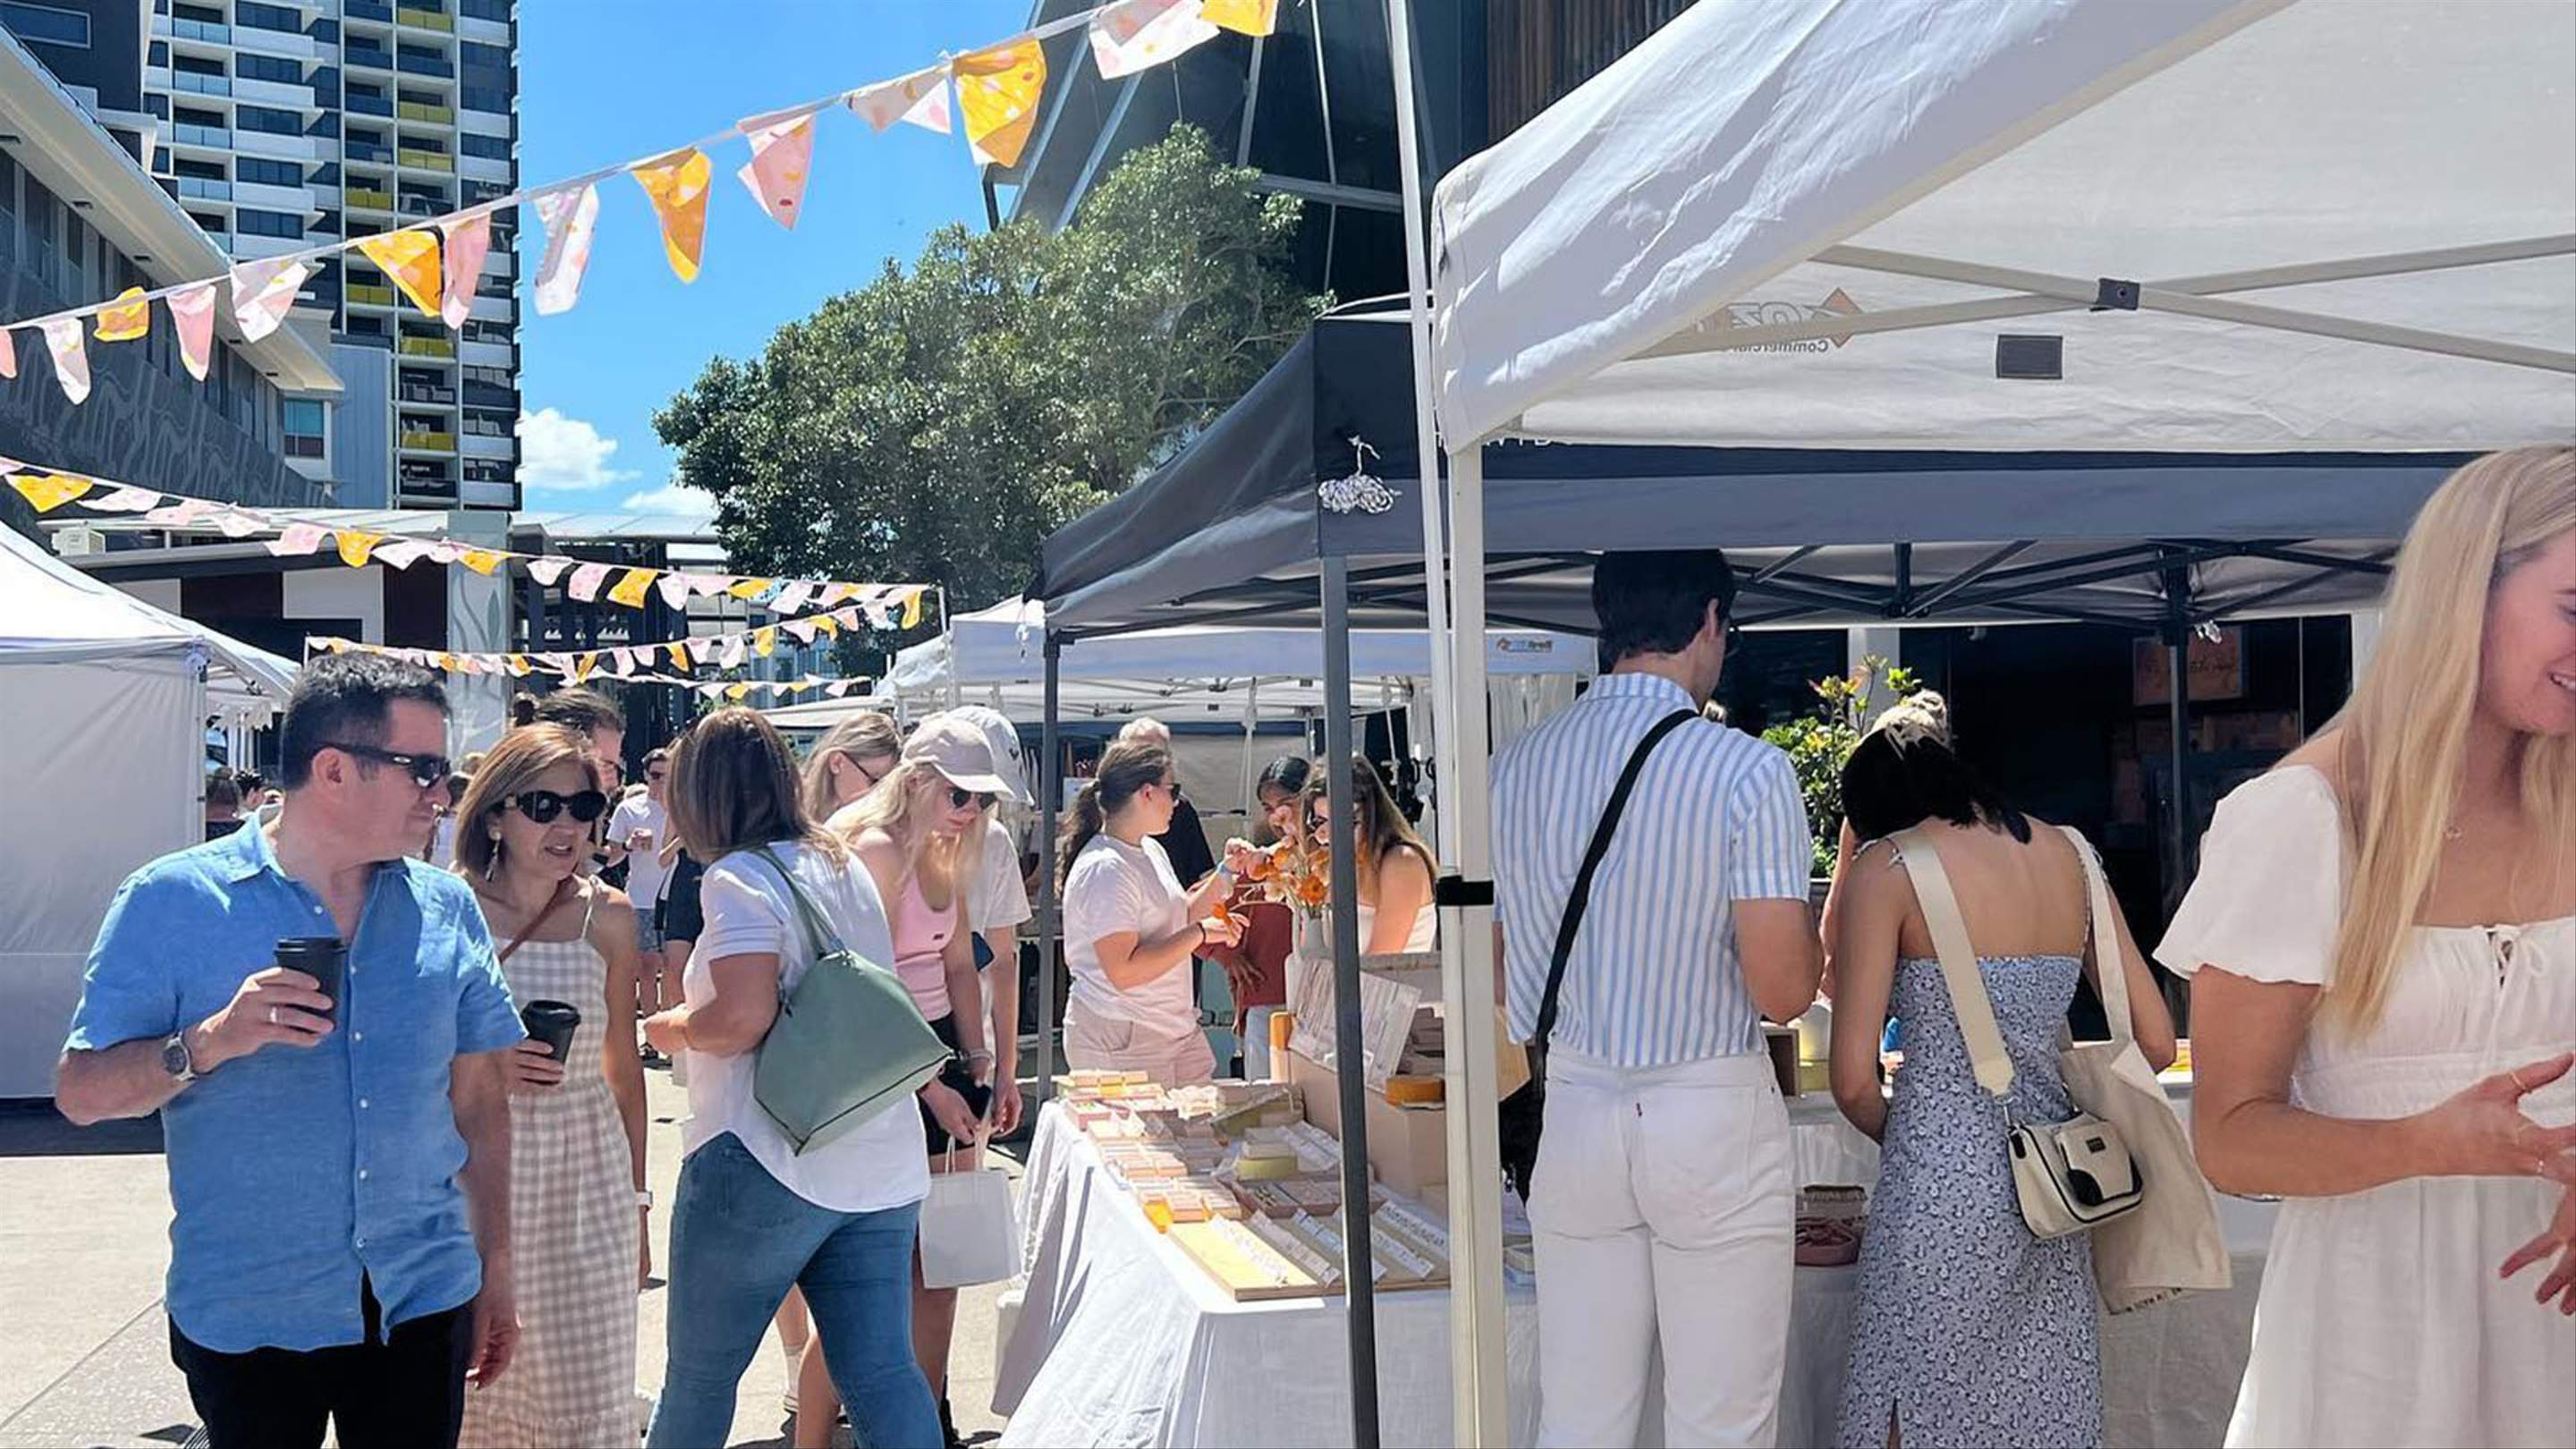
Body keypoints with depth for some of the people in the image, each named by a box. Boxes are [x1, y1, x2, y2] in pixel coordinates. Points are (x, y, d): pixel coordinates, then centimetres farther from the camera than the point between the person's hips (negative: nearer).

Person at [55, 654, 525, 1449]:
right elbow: (81, 1093, -7)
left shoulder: (448, 908, 4)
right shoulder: (171, 901, -7)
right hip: (246, 1317, -3)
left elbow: (479, 1096, 9)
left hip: (423, 1303, 3)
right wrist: (212, 1041, -24)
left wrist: (496, 1266, 9)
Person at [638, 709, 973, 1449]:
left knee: (699, 1376, 10)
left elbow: (742, 1017, -21)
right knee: (883, 1373, 6)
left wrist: (667, 1027, -3)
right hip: (880, 1167, 8)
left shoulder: (740, 878, -10)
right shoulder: (844, 864, 14)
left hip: (766, 1166, -7)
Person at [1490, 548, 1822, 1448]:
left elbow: (1492, 974, 8)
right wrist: (1804, 917, 5)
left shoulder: (1515, 767, 1)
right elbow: (1782, 991, -15)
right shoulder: (1748, 773, -13)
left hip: (1573, 1112, 5)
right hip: (1713, 1118, -4)